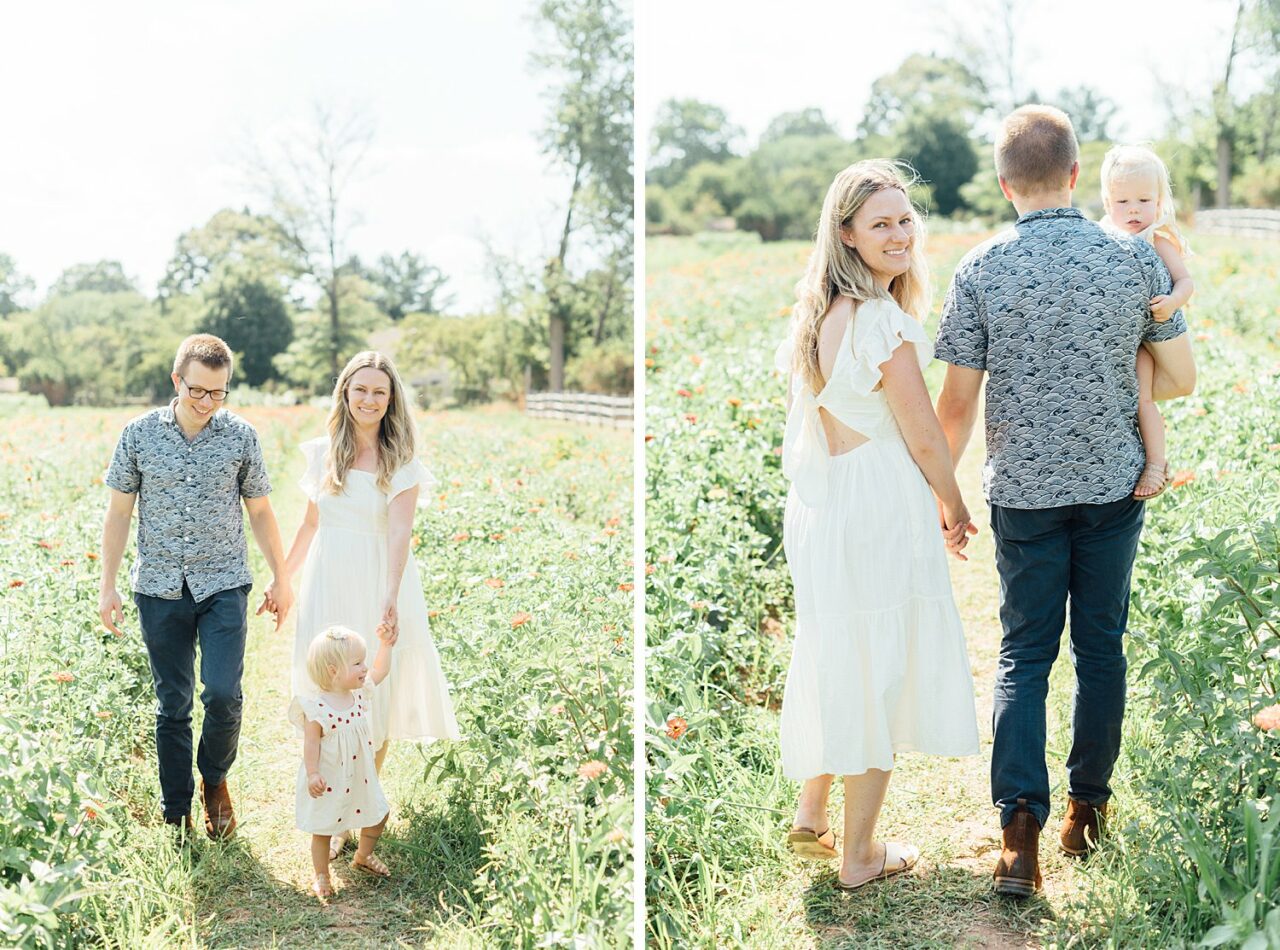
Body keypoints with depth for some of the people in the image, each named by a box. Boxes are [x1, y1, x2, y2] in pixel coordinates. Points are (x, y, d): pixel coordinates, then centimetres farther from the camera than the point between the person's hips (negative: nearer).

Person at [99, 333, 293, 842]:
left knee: (223, 695, -12)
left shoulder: (241, 436, -2)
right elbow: (118, 513, 4)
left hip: (224, 585, 0)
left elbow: (260, 512, 7)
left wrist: (281, 578, 8)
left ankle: (215, 780, 18)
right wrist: (107, 586, 1)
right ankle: (177, 818, 19)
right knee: (173, 706, 7)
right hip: (160, 589, 1)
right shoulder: (139, 435, -2)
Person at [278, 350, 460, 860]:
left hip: (377, 586, -2)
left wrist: (391, 598, -29)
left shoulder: (401, 462, -6)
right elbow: (310, 523, 14)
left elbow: (400, 532, -17)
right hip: (327, 584, 3)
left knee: (376, 697, 4)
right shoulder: (323, 452, 4)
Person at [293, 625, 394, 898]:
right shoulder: (317, 709, -26)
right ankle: (321, 876, 31)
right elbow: (311, 744, -22)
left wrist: (385, 645, 6)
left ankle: (363, 857, 44)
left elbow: (380, 672, 10)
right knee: (323, 830, 10)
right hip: (330, 782, -7)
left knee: (379, 813, 19)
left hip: (359, 777, 7)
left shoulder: (357, 693, -6)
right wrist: (313, 774, -27)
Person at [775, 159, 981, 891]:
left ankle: (812, 817, 36)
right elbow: (924, 439, -14)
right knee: (879, 673, 6)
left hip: (817, 511, 8)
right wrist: (956, 513, 2)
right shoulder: (885, 323, -21)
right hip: (882, 515, -8)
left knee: (832, 660, 22)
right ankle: (860, 855, 19)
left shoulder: (817, 311, 6)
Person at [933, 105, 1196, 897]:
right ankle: (1089, 806, 25)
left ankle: (1022, 824, -5)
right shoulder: (1135, 260, -6)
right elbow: (1183, 378, 1)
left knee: (1025, 653, 7)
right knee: (1102, 646, 14)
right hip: (1113, 485, 1)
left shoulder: (981, 271, -10)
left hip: (1024, 490, -1)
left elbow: (958, 403, -8)